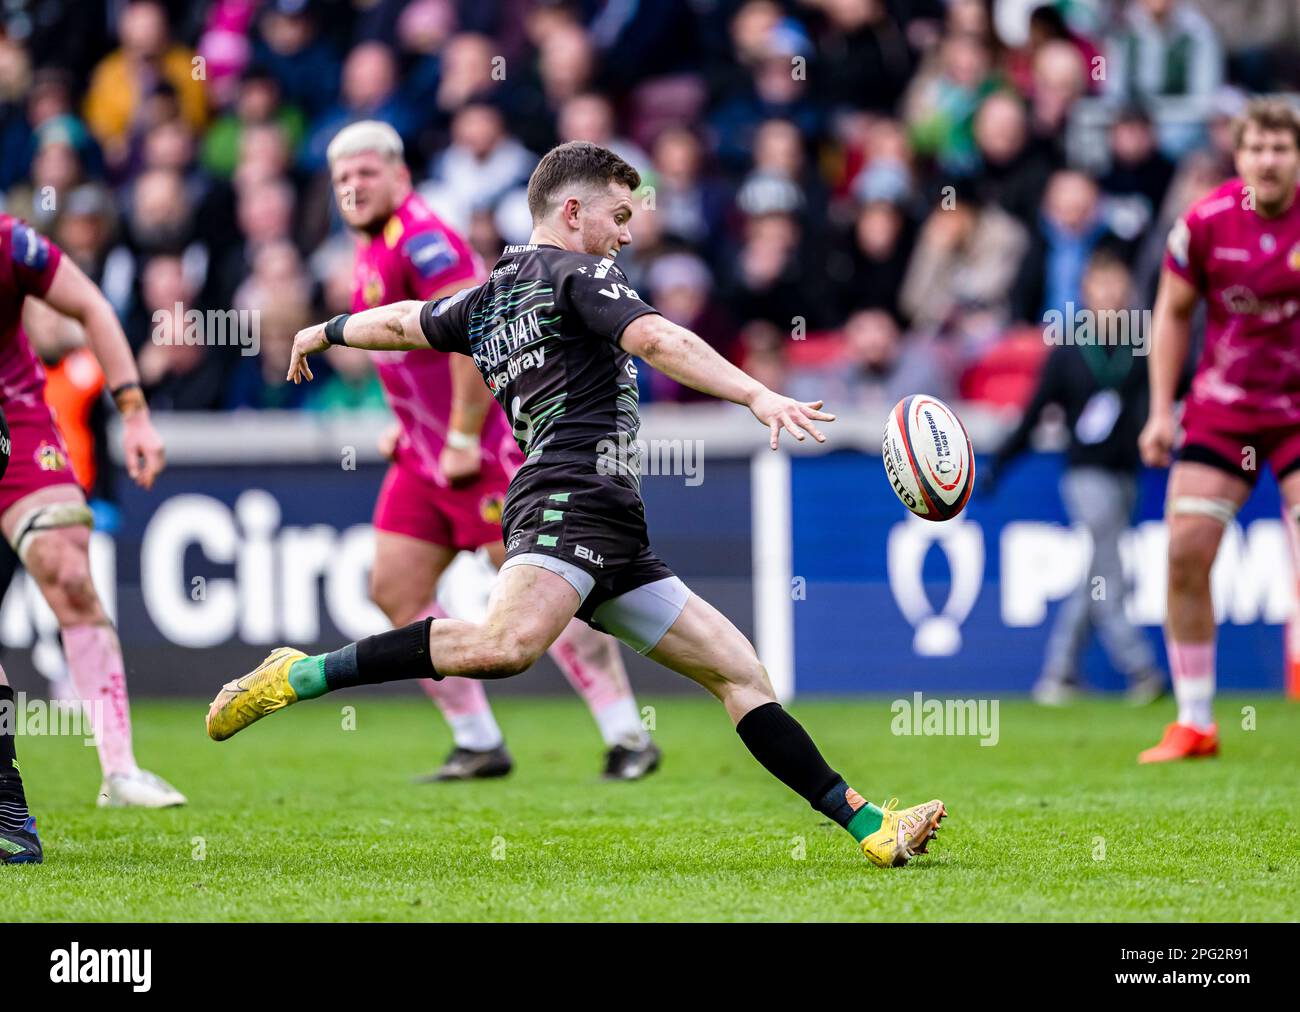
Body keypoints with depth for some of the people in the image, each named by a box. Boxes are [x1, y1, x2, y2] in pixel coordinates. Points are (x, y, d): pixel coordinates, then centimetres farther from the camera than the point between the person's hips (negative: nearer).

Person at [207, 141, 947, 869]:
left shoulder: (487, 301, 27)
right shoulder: (578, 273, 2)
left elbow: (401, 323, 43)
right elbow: (656, 339, -15)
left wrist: (325, 334, 63)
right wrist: (760, 397, -24)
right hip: (573, 498, -10)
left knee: (740, 669, 7)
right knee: (509, 641, -34)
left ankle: (869, 826, 3)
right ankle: (297, 678, -27)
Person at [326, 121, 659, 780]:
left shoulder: (418, 239, -16)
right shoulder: (373, 254, 15)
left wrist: (463, 438, -23)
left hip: (483, 448, -10)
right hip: (427, 454, 10)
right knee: (394, 591, 4)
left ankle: (628, 738, -4)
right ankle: (478, 745, 9)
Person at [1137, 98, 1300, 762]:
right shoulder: (1205, 222, -7)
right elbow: (1172, 313, 6)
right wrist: (1161, 410, 2)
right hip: (1221, 405, 2)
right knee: (1185, 552, -6)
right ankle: (1194, 724, 6)